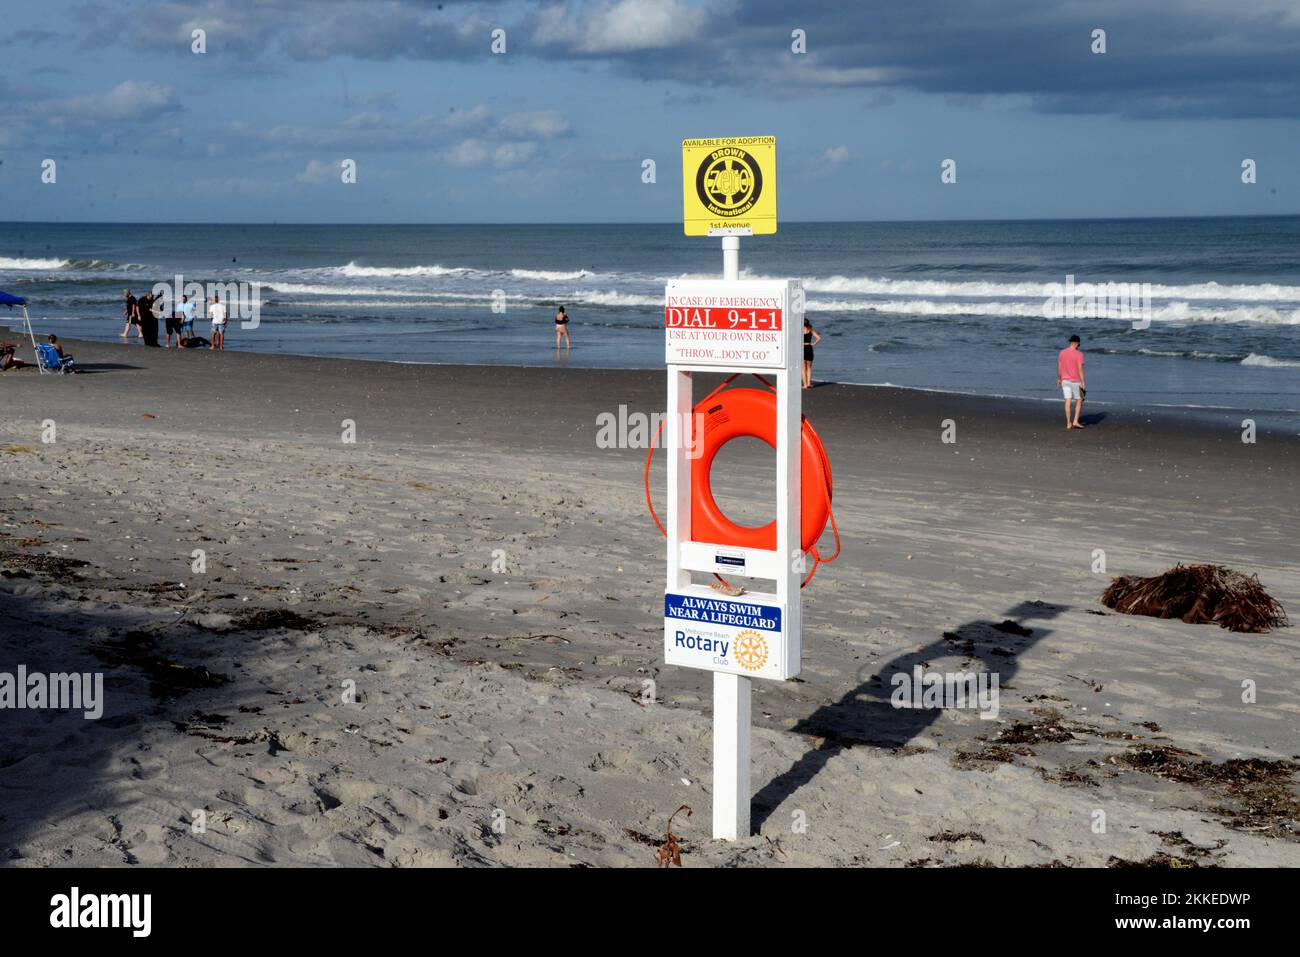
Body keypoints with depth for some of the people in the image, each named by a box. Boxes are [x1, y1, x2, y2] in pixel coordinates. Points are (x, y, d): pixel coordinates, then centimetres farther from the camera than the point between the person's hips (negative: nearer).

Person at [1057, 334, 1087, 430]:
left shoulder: (1062, 353, 1)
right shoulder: (1079, 354, -14)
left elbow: (1059, 367, 6)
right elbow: (1080, 369, -17)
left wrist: (1059, 379, 18)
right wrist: (1083, 383, -14)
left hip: (1065, 380, 4)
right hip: (1075, 381, -4)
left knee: (1068, 401, 5)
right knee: (1079, 400, 10)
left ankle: (1068, 423, 5)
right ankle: (1075, 421, 4)